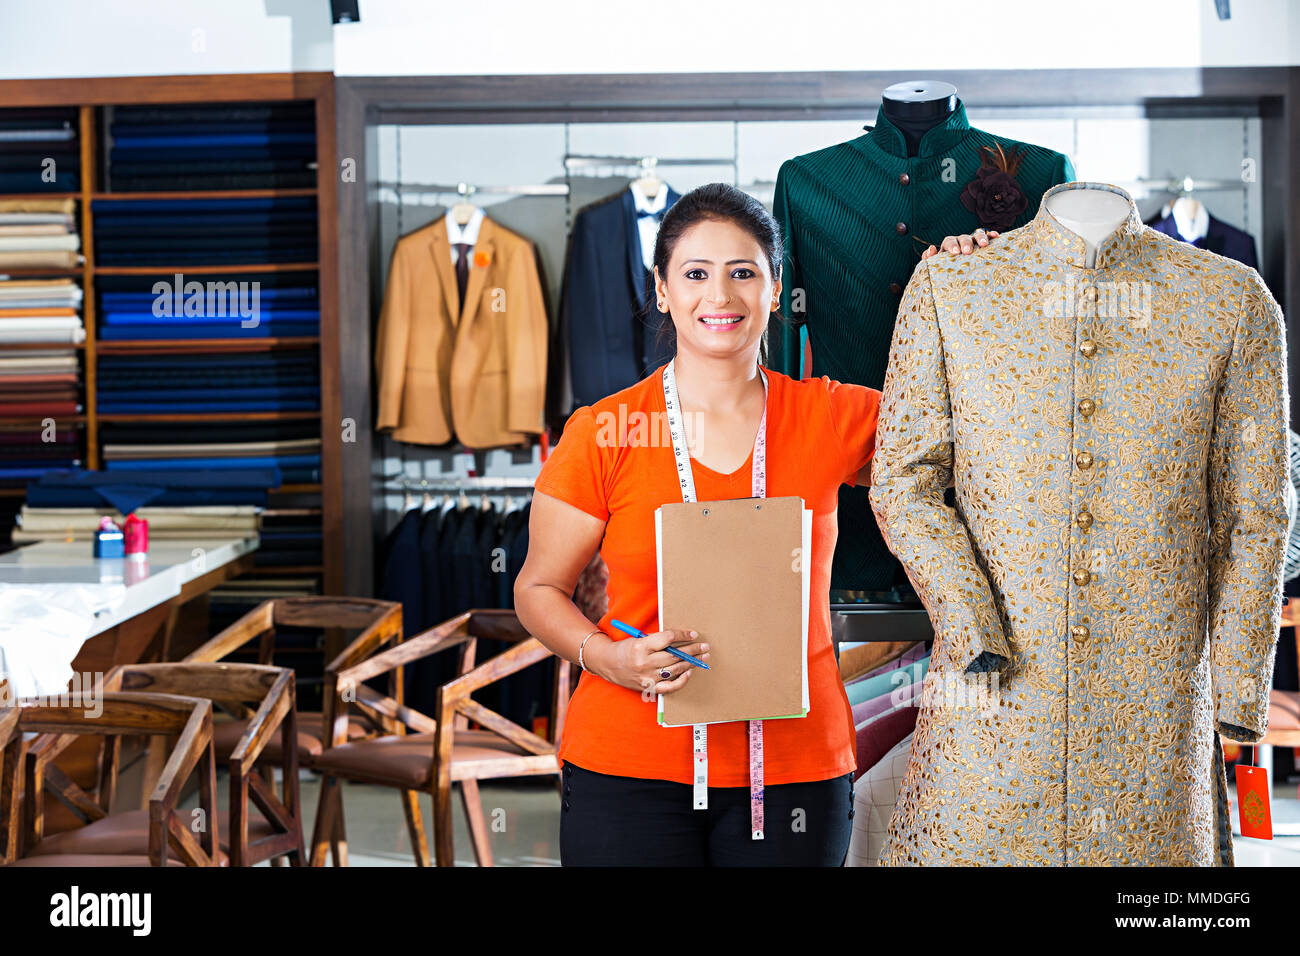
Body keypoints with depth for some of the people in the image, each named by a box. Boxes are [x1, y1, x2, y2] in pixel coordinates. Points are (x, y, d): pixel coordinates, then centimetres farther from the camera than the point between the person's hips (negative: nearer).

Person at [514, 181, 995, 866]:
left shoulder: (834, 417, 2)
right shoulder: (603, 432, -3)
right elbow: (539, 589, 5)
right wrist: (607, 657, -15)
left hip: (794, 769, 2)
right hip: (629, 771, -1)